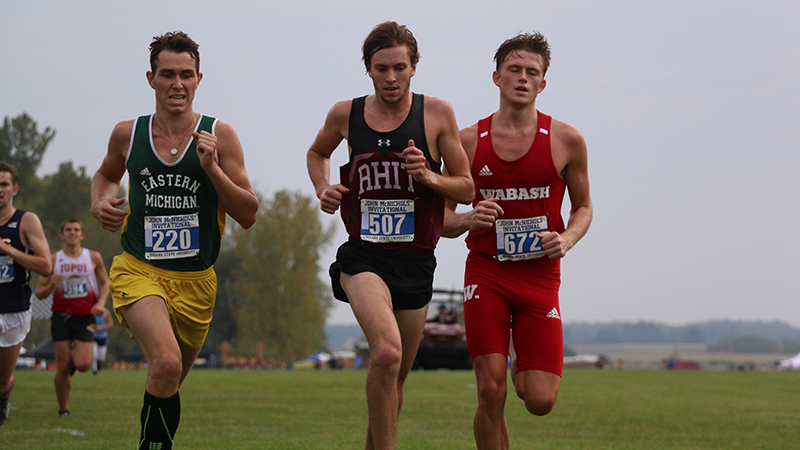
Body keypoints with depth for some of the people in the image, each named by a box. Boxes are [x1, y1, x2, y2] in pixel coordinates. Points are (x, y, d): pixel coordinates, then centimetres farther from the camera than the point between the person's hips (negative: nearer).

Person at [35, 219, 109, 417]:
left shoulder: (94, 257, 4)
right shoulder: (53, 260, 3)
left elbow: (105, 283, 14)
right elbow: (39, 292, 5)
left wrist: (101, 302, -5)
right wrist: (51, 285, -17)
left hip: (85, 317, 0)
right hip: (61, 316, 0)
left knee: (83, 365, -13)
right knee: (63, 367, -5)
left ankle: (75, 355, 25)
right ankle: (63, 409, 12)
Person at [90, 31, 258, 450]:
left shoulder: (219, 136, -3)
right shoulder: (127, 134, 1)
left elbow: (248, 215, -5)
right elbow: (106, 174, 24)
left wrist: (211, 168, -18)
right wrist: (99, 203, 2)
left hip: (196, 281, 2)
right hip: (138, 271, -2)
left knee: (168, 384, 16)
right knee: (166, 364, -28)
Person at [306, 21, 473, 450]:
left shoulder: (437, 113, 1)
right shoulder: (345, 114, 4)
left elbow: (467, 189, 6)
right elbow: (317, 152, 26)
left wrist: (430, 177, -14)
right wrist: (323, 189, 6)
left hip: (416, 261, 2)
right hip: (363, 255, -2)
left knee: (395, 378, 13)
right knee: (387, 353, -27)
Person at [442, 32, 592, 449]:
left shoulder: (566, 140, 1)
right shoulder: (468, 141, 1)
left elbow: (583, 207, 13)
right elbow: (442, 218, 8)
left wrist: (567, 238, -9)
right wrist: (468, 219, -16)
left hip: (540, 274, 0)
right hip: (485, 272, 0)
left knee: (540, 401, -4)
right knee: (490, 393, -12)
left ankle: (520, 367, 32)